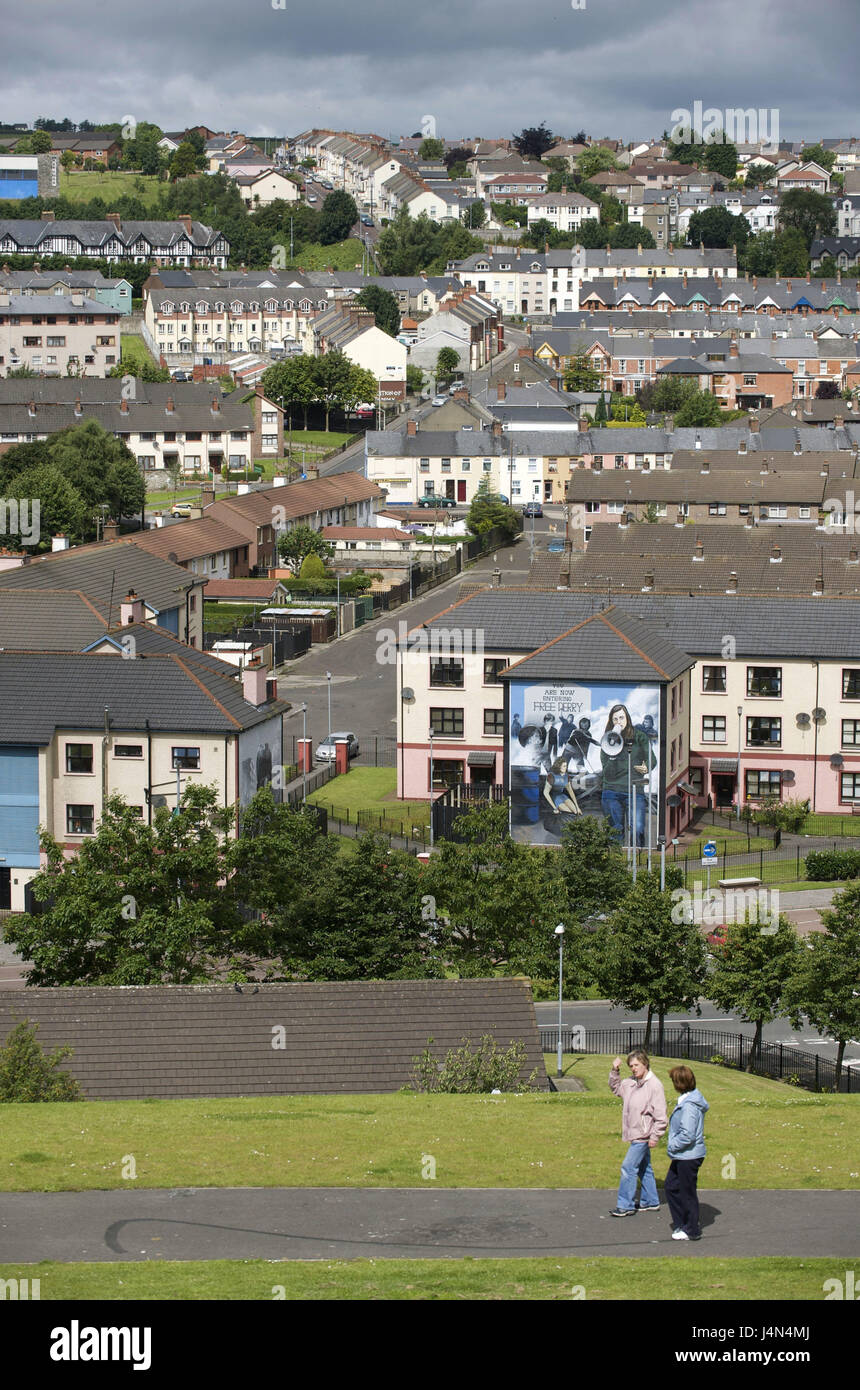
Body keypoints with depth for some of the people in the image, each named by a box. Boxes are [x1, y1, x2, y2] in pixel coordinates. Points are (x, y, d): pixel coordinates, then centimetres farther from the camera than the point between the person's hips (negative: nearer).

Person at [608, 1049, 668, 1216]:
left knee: (628, 1168, -10)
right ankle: (650, 1201, 28)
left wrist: (655, 1137, -16)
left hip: (643, 1135, -8)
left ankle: (625, 1205, -5)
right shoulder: (631, 1082, 8)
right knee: (644, 1168, 17)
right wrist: (615, 1071, 12)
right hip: (635, 1134, 8)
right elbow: (616, 1089, 28)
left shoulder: (654, 1085, -16)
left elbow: (660, 1115, -16)